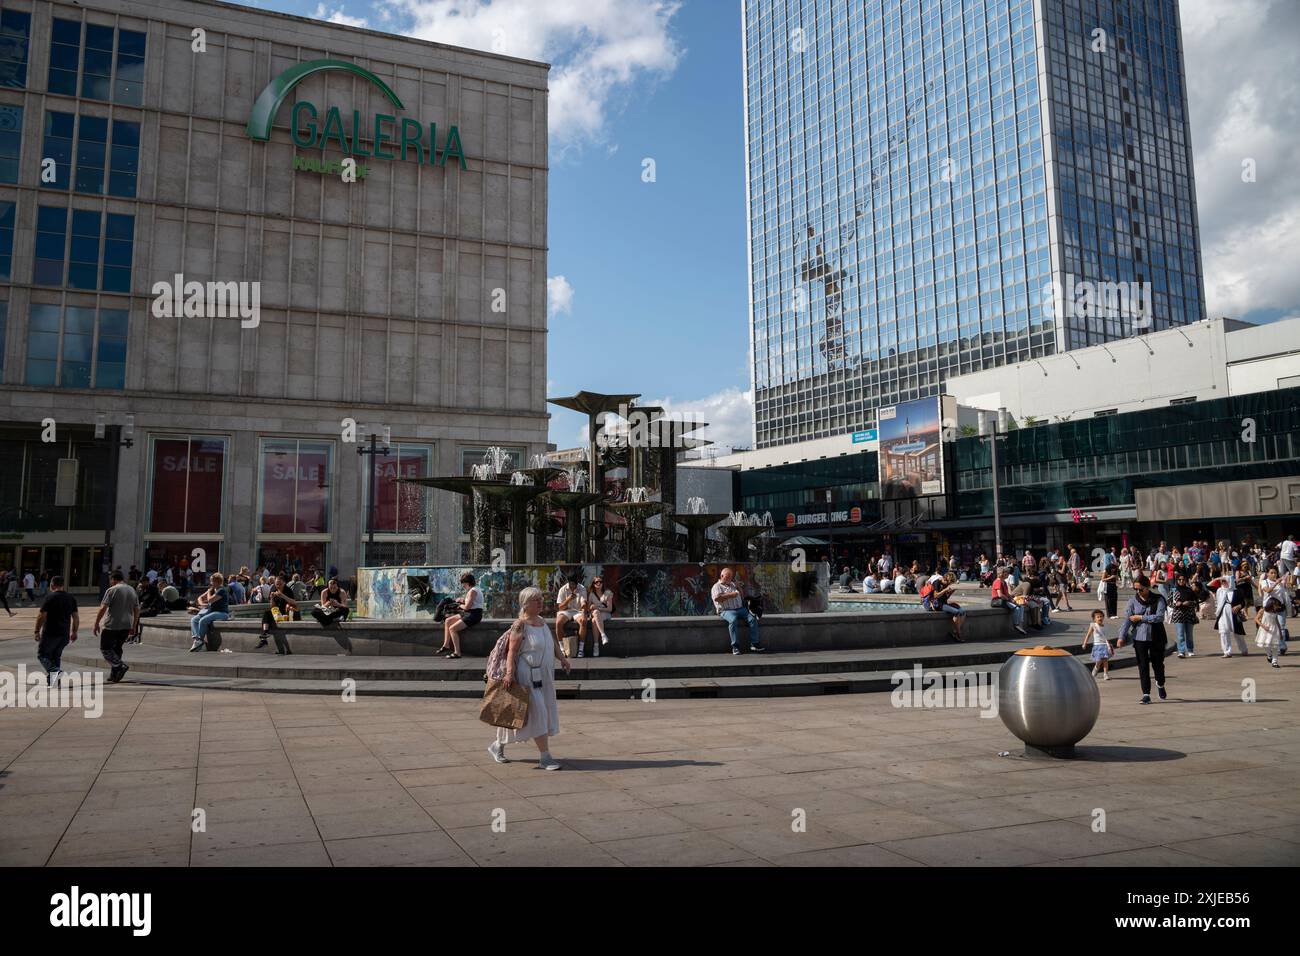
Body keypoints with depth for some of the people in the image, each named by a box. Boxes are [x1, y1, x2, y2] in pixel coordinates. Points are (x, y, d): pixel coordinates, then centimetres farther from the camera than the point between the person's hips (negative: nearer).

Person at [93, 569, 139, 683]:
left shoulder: (112, 590, -8)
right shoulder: (132, 590, 12)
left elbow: (103, 608, -14)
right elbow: (137, 610, 14)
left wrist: (96, 623, -6)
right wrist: (134, 626, 19)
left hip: (112, 626, -6)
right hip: (126, 626, 6)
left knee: (105, 648, 4)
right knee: (117, 648, 15)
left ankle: (120, 666, -13)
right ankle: (114, 674, 14)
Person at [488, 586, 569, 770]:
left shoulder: (542, 621, 11)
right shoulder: (520, 625, -14)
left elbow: (553, 643, 18)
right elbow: (512, 651, -19)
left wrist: (562, 658, 5)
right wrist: (509, 672, -28)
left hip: (544, 676, 9)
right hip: (527, 675, -9)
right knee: (537, 713, -8)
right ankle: (545, 757, -1)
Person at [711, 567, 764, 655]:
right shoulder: (717, 587, 8)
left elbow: (742, 597, 32)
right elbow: (716, 598, -12)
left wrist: (739, 588, 14)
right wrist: (730, 595, -7)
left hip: (740, 608, 6)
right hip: (726, 610, -6)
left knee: (752, 619, -20)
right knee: (733, 620, -38)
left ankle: (754, 644, -18)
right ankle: (735, 646, -34)